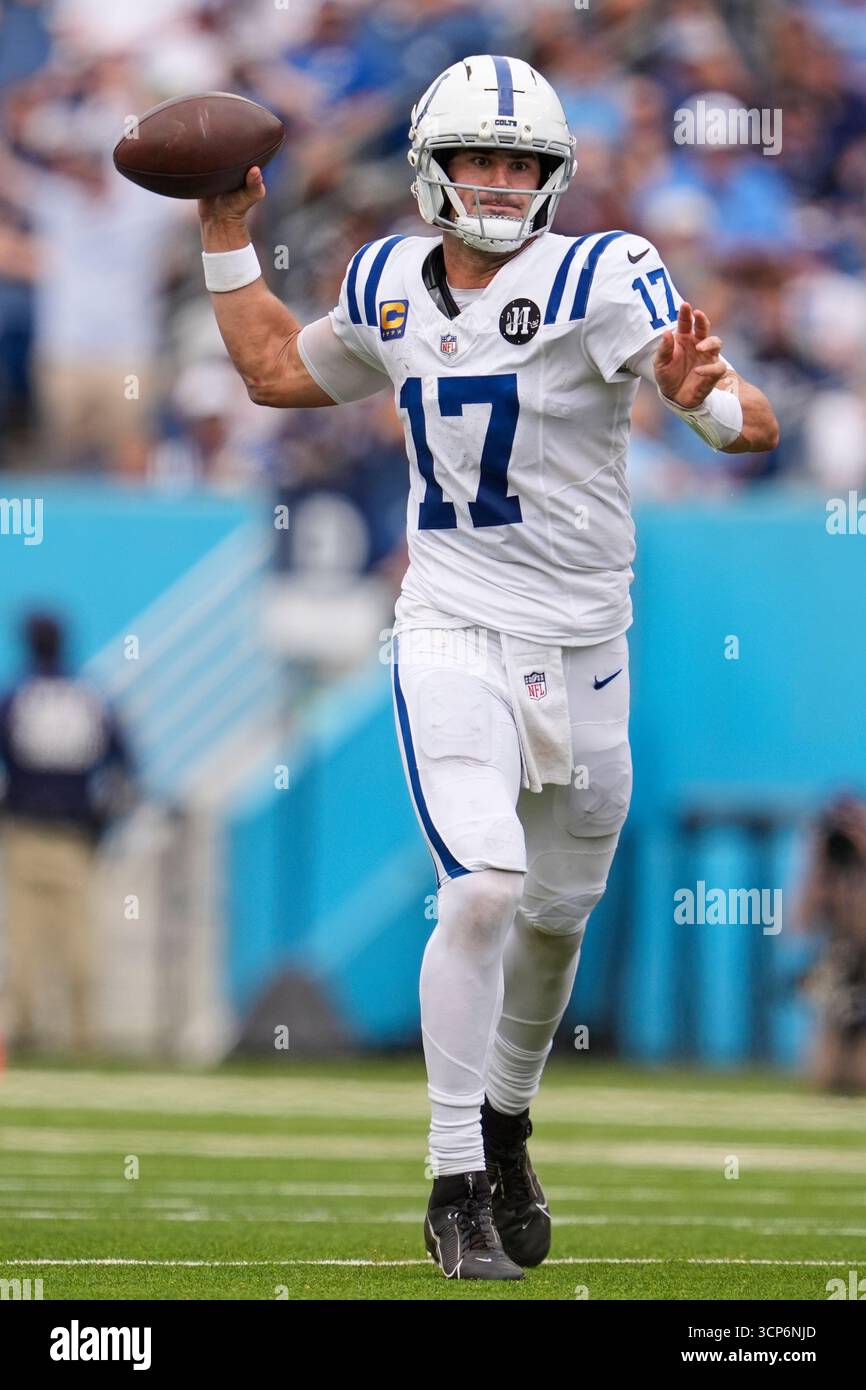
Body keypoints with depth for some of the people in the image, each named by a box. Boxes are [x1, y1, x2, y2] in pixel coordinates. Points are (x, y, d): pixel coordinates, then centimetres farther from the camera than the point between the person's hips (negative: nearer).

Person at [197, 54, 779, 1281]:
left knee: (558, 912, 15)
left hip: (583, 648, 0)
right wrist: (228, 236, 19)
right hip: (453, 637, 0)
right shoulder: (391, 287, 4)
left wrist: (703, 397, -40)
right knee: (484, 891, -19)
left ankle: (505, 1121, 42)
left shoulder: (599, 281, -10)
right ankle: (456, 1187, -12)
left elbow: (756, 426, -18)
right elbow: (277, 372, 24)